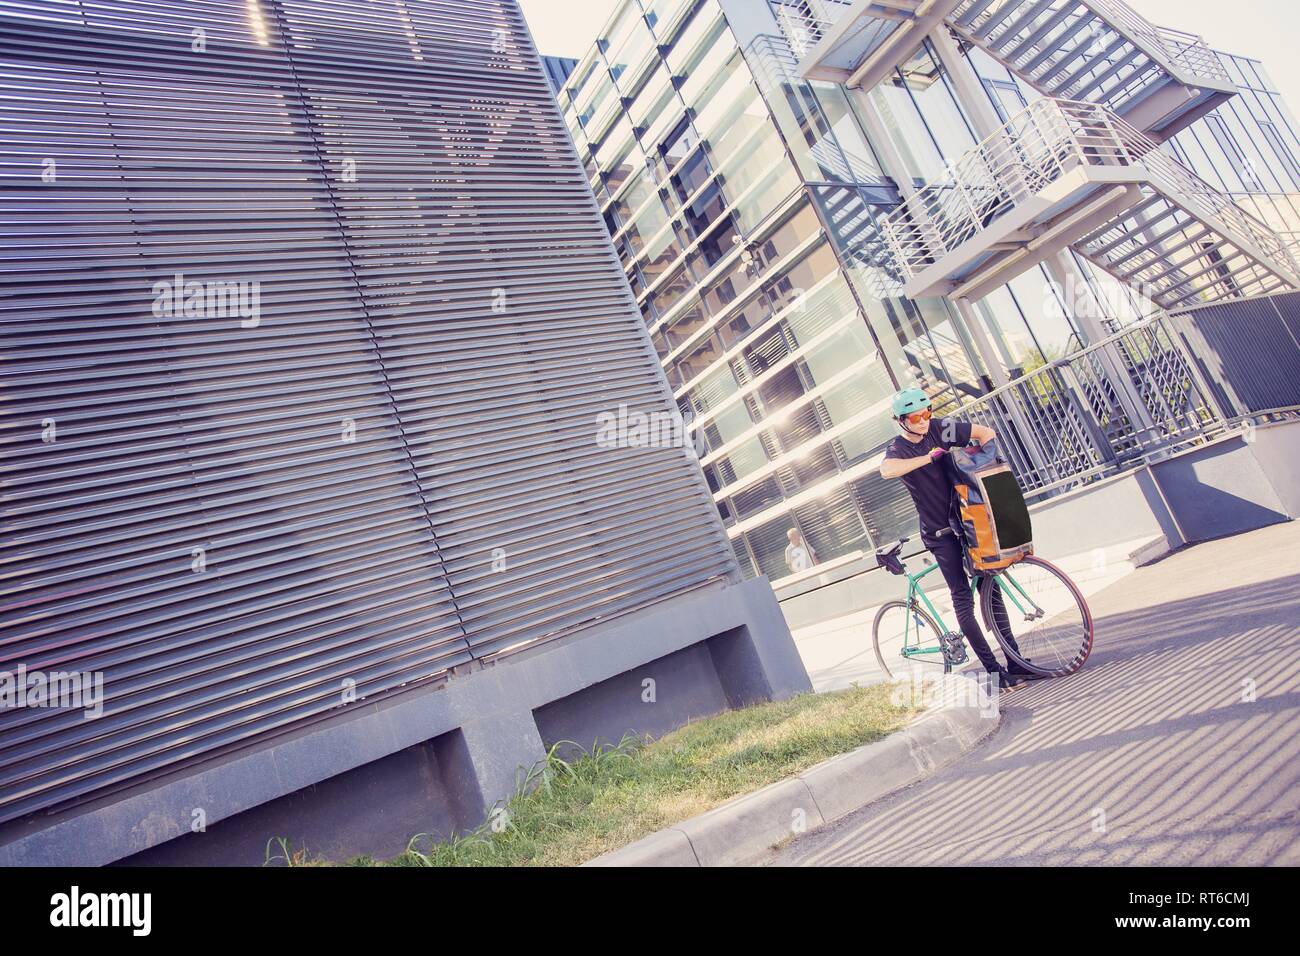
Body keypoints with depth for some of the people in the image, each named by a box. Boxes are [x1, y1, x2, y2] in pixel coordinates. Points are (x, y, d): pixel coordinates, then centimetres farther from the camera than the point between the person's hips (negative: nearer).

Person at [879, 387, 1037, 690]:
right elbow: (887, 470, -35)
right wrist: (929, 456, -29)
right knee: (962, 598, -8)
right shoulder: (898, 449, -11)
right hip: (940, 533, -4)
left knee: (990, 590, 7)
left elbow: (985, 432, 4)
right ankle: (993, 670, -5)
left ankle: (1015, 663, 15)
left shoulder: (939, 429, -2)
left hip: (967, 519, 4)